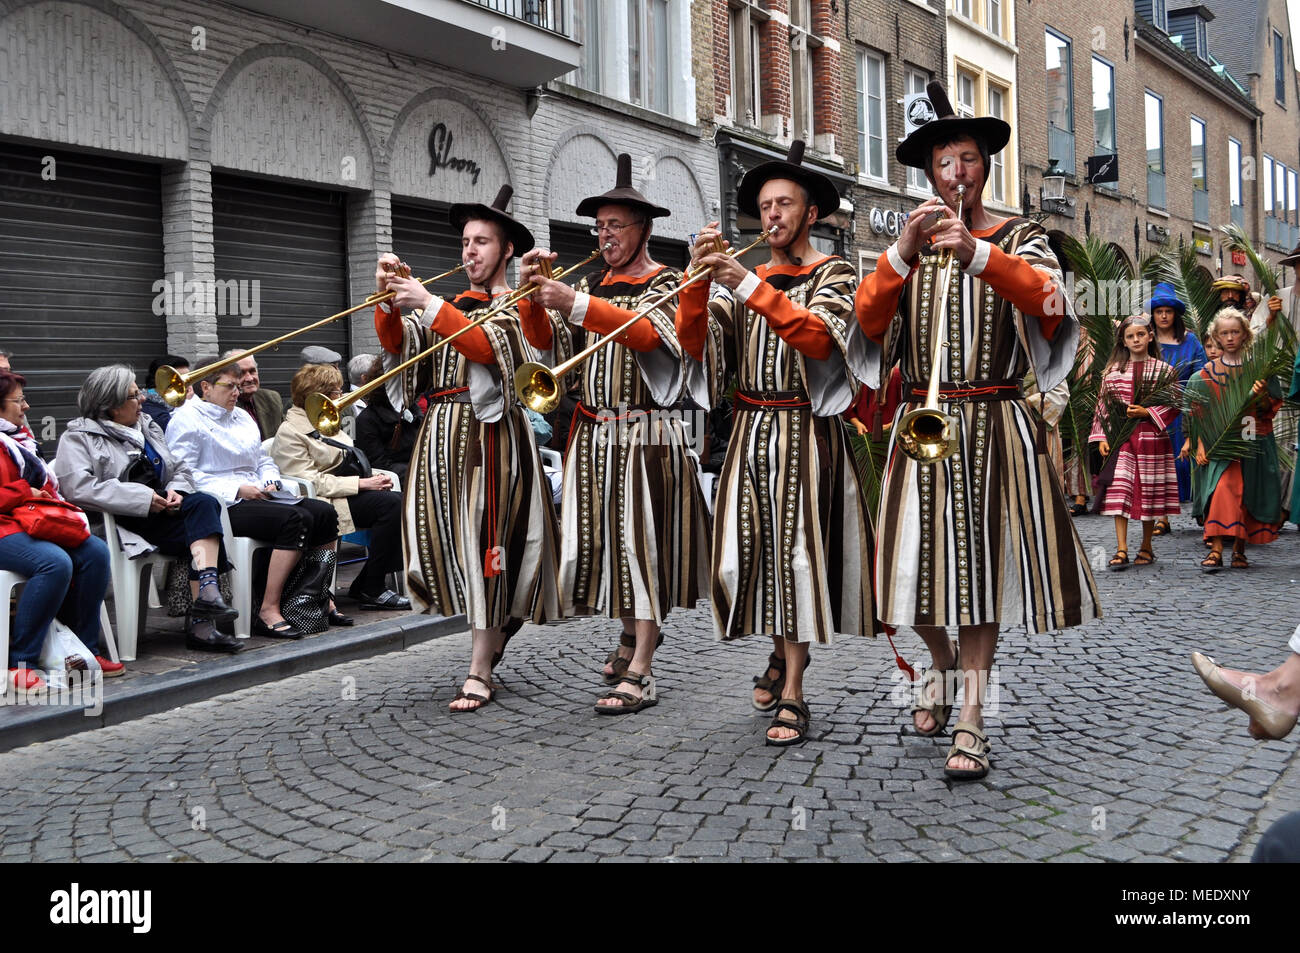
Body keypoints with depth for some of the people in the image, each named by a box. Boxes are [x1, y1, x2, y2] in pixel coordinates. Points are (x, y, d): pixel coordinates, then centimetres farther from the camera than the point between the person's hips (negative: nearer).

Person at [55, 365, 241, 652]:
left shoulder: (147, 426, 24)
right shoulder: (78, 437, 2)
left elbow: (179, 469, 23)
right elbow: (77, 488, -16)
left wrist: (176, 490, -3)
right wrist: (142, 498, -19)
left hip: (160, 508, 7)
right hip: (123, 523, -6)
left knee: (204, 503, -27)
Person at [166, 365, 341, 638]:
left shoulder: (242, 416, 25)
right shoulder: (187, 419, -2)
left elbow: (263, 460, 30)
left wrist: (270, 482, 6)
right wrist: (236, 490, -18)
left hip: (255, 497, 9)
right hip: (223, 506, -8)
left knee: (324, 512, -12)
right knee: (297, 519, -30)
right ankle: (268, 612, -30)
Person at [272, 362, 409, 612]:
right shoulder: (290, 432, -8)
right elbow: (309, 480, -18)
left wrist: (373, 477, 4)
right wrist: (362, 483, -20)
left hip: (350, 492, 9)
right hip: (326, 502, -9)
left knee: (398, 501, -16)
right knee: (391, 504, -26)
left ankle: (365, 585, -11)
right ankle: (371, 591, -18)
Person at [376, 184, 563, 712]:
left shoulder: (518, 306, 1)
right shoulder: (454, 305, 19)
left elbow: (487, 347, -19)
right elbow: (397, 343, 7)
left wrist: (428, 304, -23)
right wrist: (389, 299, -11)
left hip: (488, 433, -6)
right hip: (440, 431, 6)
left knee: (484, 544, -8)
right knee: (442, 542, 6)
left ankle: (480, 674, -4)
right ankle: (497, 624, 31)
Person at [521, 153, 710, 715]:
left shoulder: (664, 282, -2)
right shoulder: (596, 286, 16)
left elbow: (647, 332, -23)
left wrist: (576, 304, -33)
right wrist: (537, 289, -8)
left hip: (644, 433, -6)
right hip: (592, 432, 6)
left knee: (644, 541, -6)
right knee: (602, 538, 10)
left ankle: (638, 673, -4)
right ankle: (633, 629, 34)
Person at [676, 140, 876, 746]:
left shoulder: (832, 274, 3)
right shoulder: (743, 278, 15)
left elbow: (820, 339, -18)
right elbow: (694, 344, 1)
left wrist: (753, 288, -25)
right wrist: (698, 278, -14)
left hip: (805, 431, -4)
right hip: (750, 429, 4)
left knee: (796, 550, -7)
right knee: (747, 551, 3)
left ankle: (792, 696, -2)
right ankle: (781, 652, 30)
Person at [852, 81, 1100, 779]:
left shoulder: (1019, 238, 8)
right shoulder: (907, 248, 14)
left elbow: (1049, 302, -14)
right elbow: (868, 320, -3)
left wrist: (979, 254, -30)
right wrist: (903, 251, -19)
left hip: (995, 426, -2)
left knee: (981, 560, -5)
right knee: (920, 558, 1)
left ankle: (971, 716, 1)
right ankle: (942, 663, 30)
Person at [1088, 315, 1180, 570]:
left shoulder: (1164, 371, 4)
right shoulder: (1113, 370, 8)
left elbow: (1174, 405, 3)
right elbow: (1102, 405, 9)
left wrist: (1147, 412, -12)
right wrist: (1101, 437, 1)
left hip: (1151, 438, -1)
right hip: (1121, 440, 1)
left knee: (1149, 491, 5)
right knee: (1119, 490, -10)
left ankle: (1146, 547, 19)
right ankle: (1121, 550, -11)